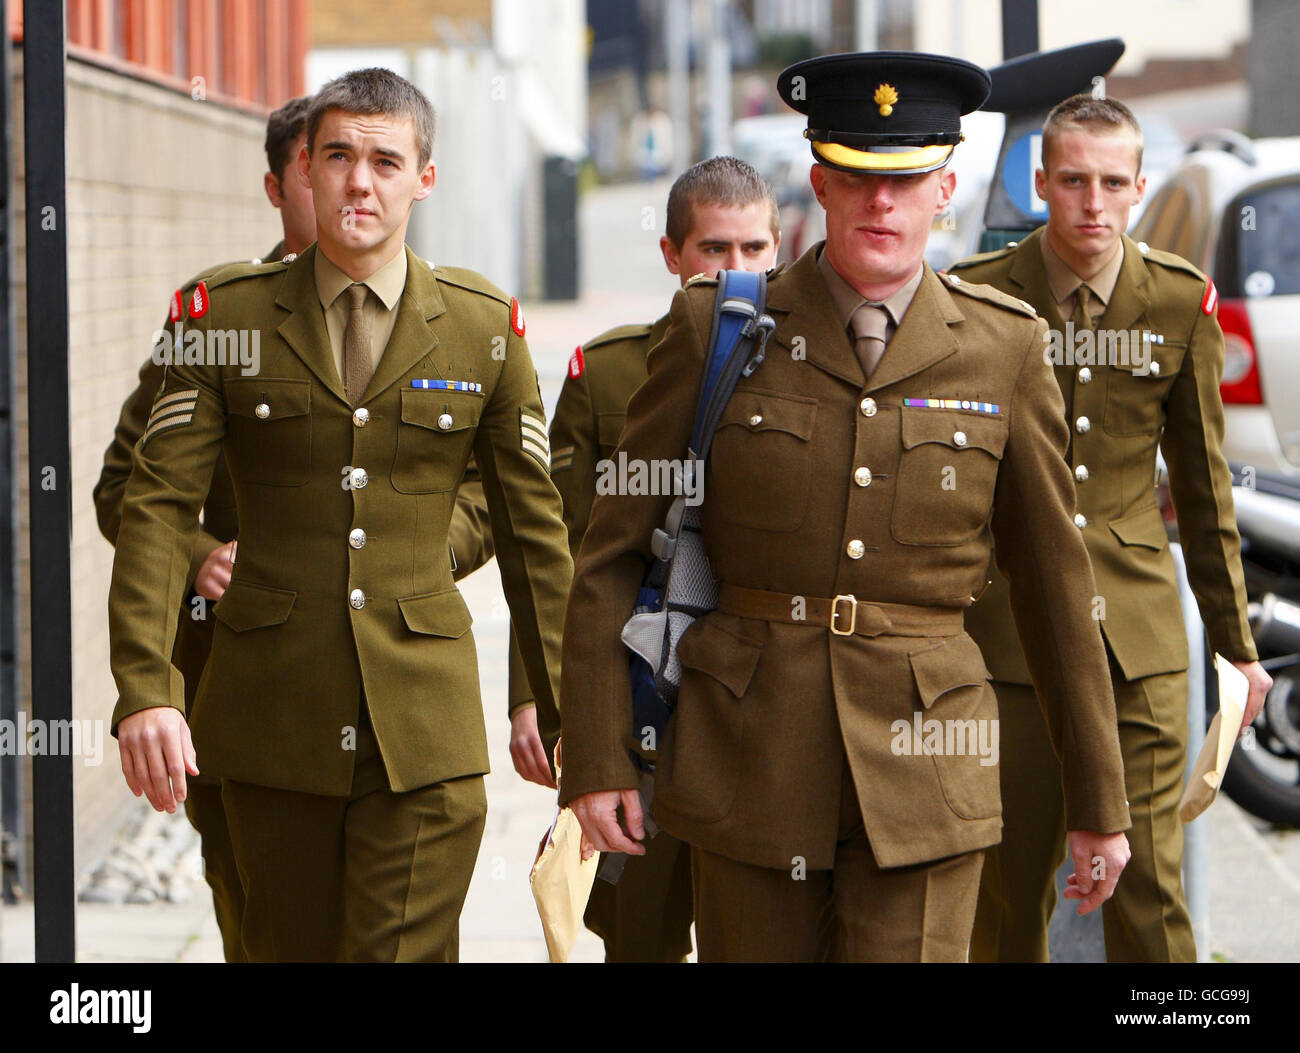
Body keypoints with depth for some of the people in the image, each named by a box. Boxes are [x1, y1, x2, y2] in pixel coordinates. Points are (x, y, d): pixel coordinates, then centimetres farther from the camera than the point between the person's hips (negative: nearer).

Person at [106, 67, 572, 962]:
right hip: (271, 713, 1)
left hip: (423, 721, -1)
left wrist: (567, 711, 10)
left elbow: (532, 527, 9)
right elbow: (159, 504, -5)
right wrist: (145, 689, -17)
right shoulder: (226, 315, 2)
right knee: (290, 948, 10)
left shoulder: (485, 327, 3)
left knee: (405, 949, -8)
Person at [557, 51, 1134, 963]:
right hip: (751, 754, 1)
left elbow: (1055, 580, 8)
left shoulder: (1003, 347, 2)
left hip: (921, 770, 0)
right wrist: (596, 760, -2)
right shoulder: (718, 331, 0)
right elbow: (615, 552, 4)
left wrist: (1099, 801, 11)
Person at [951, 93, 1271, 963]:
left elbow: (1204, 484, 11)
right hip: (1008, 628, -1)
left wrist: (1236, 641, 13)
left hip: (1139, 635, 1)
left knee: (1149, 890, -3)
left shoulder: (1181, 300, 2)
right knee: (1010, 892, 6)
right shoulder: (977, 297, -3)